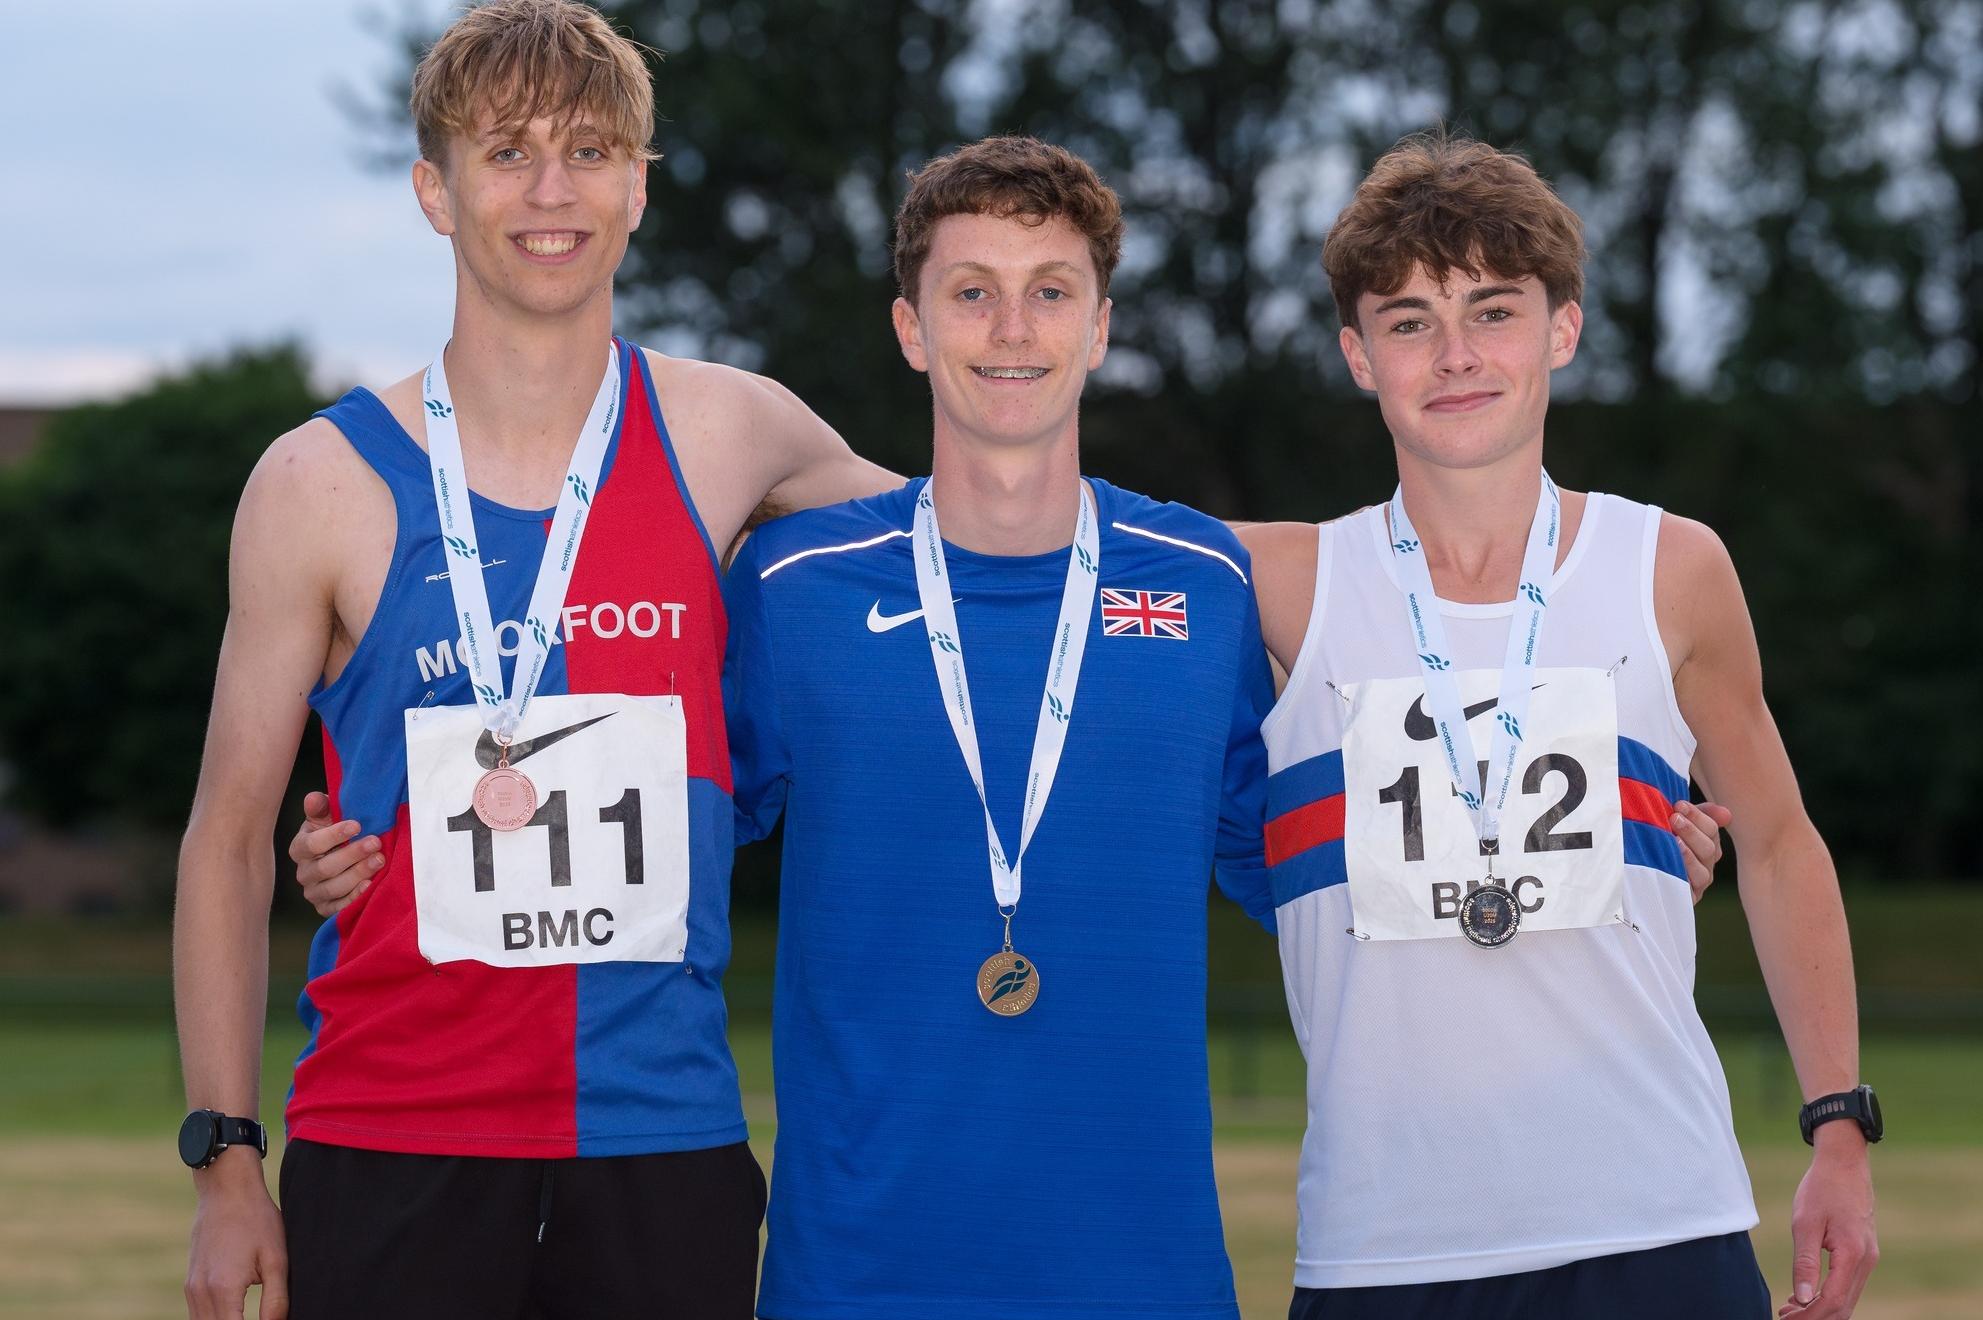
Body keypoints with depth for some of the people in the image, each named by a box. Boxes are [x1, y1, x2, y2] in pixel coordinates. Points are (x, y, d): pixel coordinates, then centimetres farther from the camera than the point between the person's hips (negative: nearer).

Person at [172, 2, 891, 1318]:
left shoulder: (726, 438, 6)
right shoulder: (325, 482, 1)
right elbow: (230, 835, 4)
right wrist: (226, 1159, -1)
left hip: (662, 1138, 2)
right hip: (386, 1148, -1)